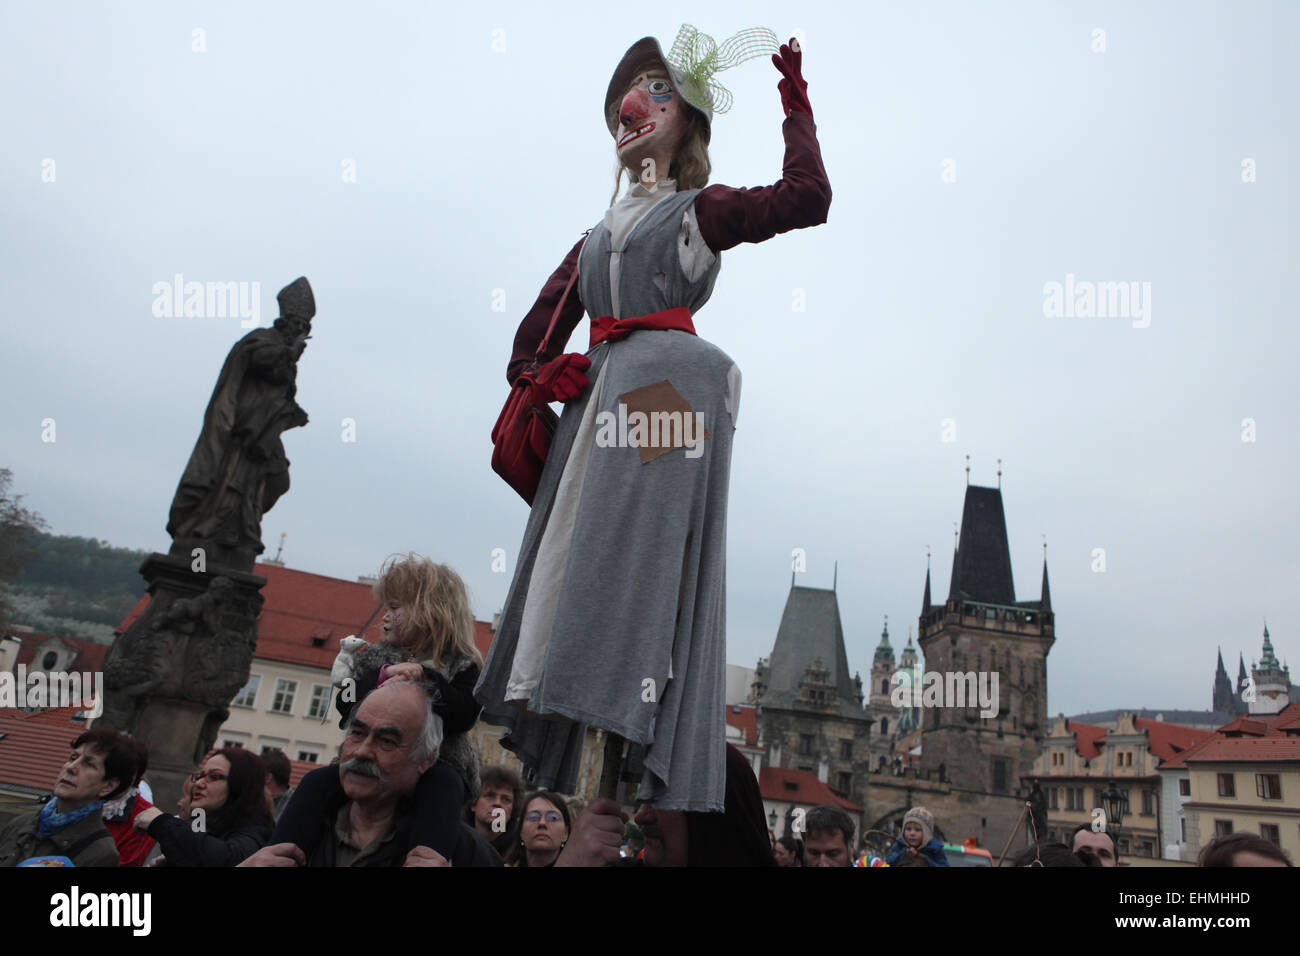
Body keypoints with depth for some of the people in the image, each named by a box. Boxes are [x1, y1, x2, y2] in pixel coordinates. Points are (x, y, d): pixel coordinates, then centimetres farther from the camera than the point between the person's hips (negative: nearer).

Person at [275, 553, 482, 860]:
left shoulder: (459, 664, 3)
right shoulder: (375, 657, 16)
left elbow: (464, 715, -13)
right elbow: (346, 703, 2)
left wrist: (425, 678, -21)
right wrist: (383, 674, -15)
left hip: (435, 762, -4)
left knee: (444, 786, -40)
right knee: (317, 782, -23)